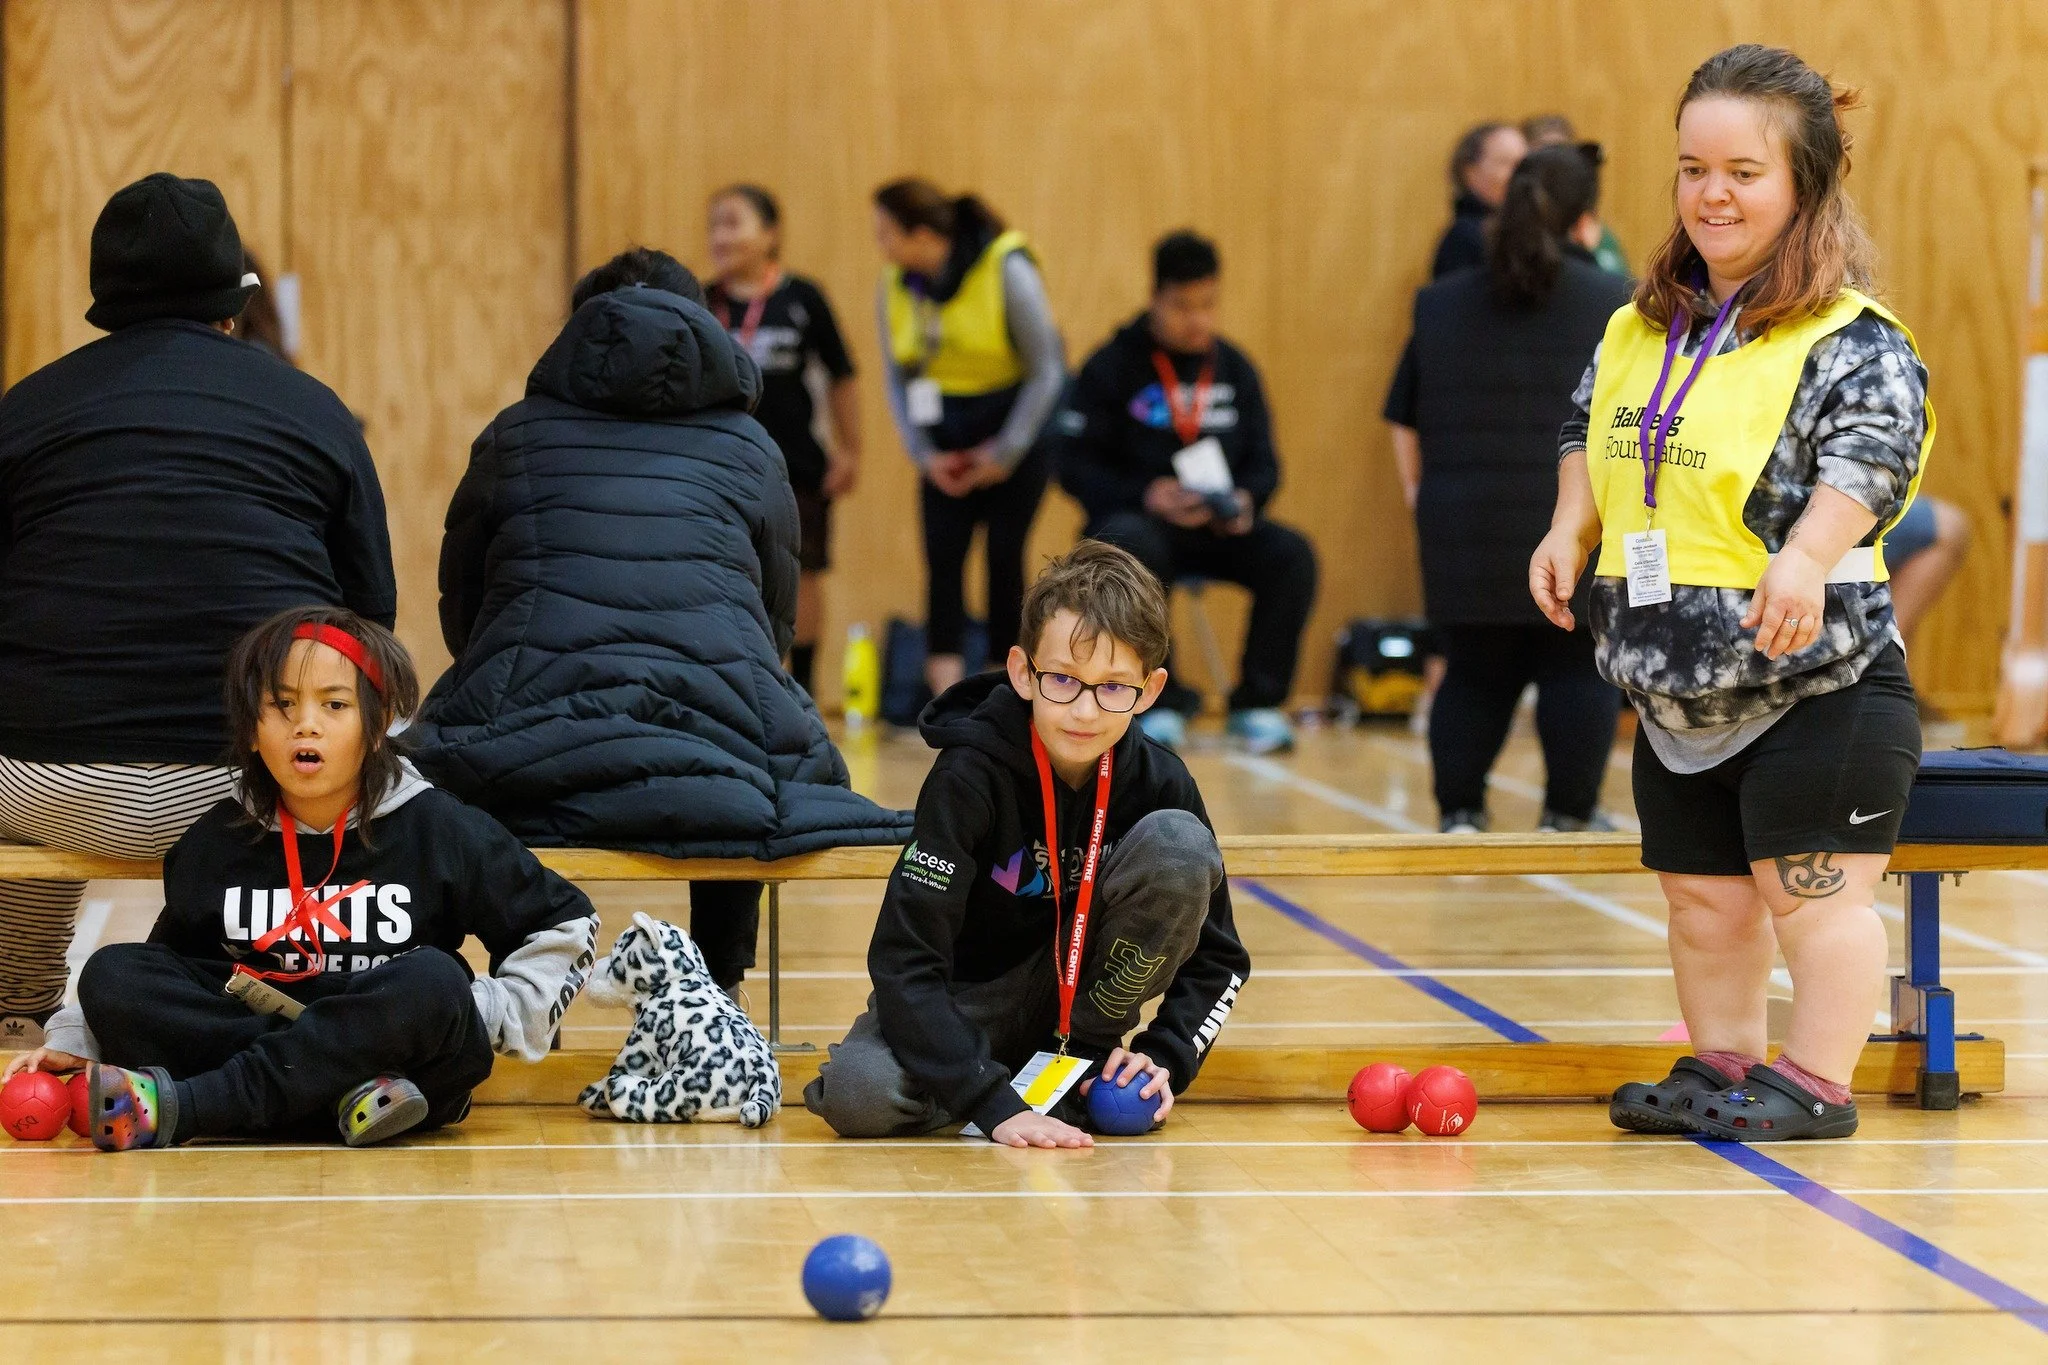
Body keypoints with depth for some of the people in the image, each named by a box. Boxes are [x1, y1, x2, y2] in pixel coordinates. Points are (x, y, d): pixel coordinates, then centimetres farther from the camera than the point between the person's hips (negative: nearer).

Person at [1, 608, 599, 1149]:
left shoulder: (437, 830, 1)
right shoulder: (215, 841, 10)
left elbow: (566, 926, 7)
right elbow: (166, 967, 20)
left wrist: (491, 1018, -4)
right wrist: (74, 1042, 6)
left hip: (400, 1060, -2)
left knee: (433, 982, -35)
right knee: (111, 974, -17)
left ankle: (181, 1108, -35)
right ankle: (349, 1097, -31)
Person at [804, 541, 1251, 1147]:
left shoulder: (1159, 781, -13)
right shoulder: (971, 774, -24)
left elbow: (1218, 958, -1)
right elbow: (903, 960, -28)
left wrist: (1164, 1059, -18)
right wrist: (996, 1106, -36)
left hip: (1080, 988, 3)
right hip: (960, 999, -3)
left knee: (1180, 845, -22)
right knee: (857, 1095, -35)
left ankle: (1084, 1059, -5)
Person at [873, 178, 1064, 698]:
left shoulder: (1007, 271, -17)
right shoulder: (897, 285, -3)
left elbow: (1048, 369, -12)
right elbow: (898, 378, 6)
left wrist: (1005, 452, -12)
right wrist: (923, 453, -5)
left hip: (1016, 427, -4)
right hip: (947, 440, 4)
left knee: (1004, 553, -6)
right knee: (942, 554, -8)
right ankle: (946, 689, -14)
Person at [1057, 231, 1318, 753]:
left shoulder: (1235, 369, 10)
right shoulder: (1112, 367, -2)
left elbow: (1263, 461, 11)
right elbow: (1076, 465, -7)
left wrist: (1245, 501, -13)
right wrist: (1147, 495, -23)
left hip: (1222, 530, 4)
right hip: (1136, 518, -3)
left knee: (1292, 554, -25)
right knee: (1130, 546, -39)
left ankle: (1258, 701, -10)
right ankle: (1160, 702, -24)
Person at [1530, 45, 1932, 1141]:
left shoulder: (1849, 337, -11)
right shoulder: (1643, 329, 12)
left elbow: (1867, 457, -22)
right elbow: (1590, 430, 25)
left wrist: (1805, 560, -35)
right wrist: (1571, 528, 10)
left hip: (1814, 677, -7)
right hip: (1676, 677, 7)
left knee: (1812, 886, -4)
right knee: (1702, 892, 15)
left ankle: (1816, 1082, 5)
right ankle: (1721, 1066, 26)